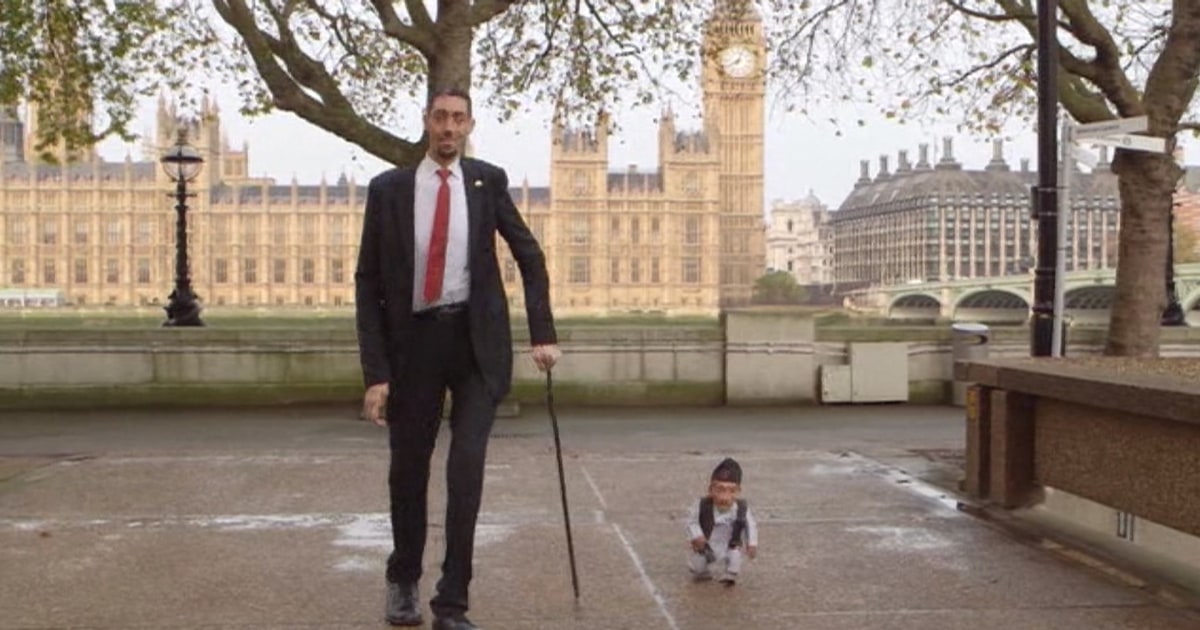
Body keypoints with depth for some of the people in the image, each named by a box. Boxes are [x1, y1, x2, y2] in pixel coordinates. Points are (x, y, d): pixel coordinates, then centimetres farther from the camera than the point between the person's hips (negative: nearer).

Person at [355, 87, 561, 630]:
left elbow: (530, 256, 10)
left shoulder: (488, 181, 2)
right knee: (409, 469, 11)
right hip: (414, 340, 1)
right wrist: (376, 372, -8)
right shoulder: (388, 189, -1)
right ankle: (403, 580, 36)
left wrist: (542, 333, 1)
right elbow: (369, 284, -1)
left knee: (466, 467, -9)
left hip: (475, 340, 0)